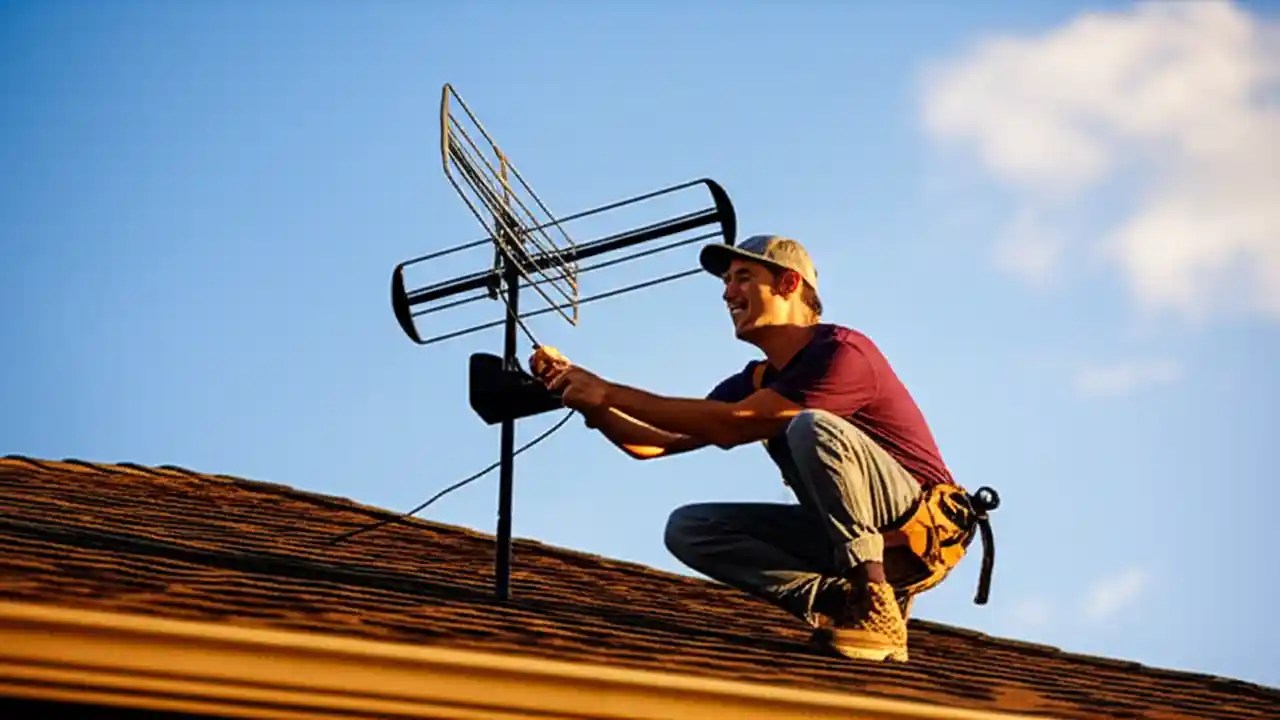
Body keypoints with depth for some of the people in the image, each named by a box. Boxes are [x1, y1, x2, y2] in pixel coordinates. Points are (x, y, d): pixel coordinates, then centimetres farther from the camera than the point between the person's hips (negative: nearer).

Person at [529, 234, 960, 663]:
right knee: (687, 529, -4)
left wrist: (610, 393, -22)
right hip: (838, 532, 8)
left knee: (812, 427, -32)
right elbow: (652, 442, 8)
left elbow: (731, 423, -24)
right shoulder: (755, 383, 10)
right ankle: (838, 599, -16)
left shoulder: (842, 351, -16)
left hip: (921, 520, -8)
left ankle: (875, 607, -27)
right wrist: (580, 391, -6)